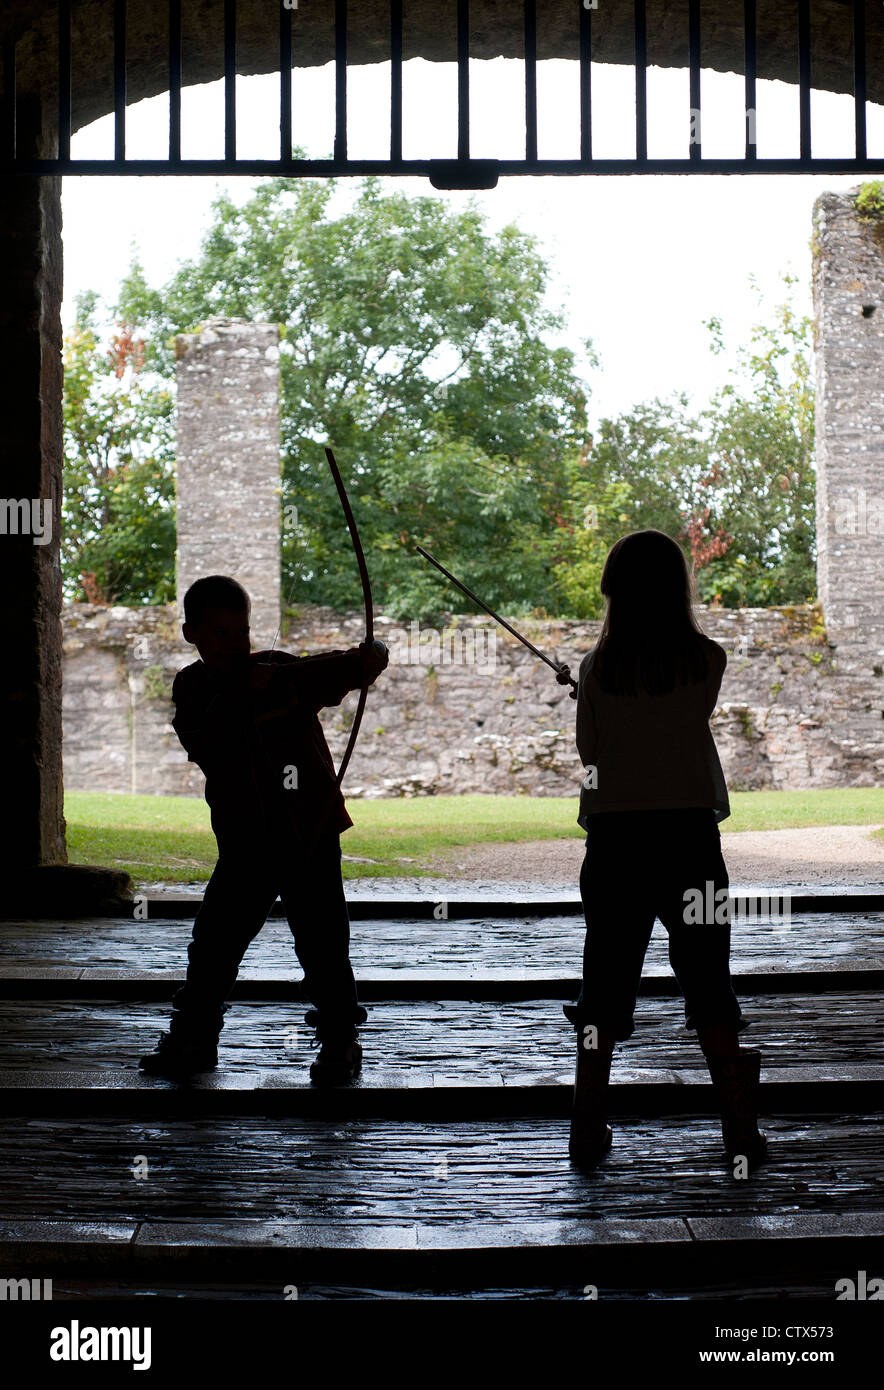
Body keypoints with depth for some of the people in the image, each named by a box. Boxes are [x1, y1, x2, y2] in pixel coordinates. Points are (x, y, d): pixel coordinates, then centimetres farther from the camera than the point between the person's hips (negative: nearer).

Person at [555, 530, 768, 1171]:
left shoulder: (597, 667, -2)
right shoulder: (708, 659, -4)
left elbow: (589, 750, 7)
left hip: (615, 836, 1)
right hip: (689, 832, -1)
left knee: (606, 985, 10)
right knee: (708, 981, 8)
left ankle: (588, 1130, 13)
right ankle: (742, 1129, 9)